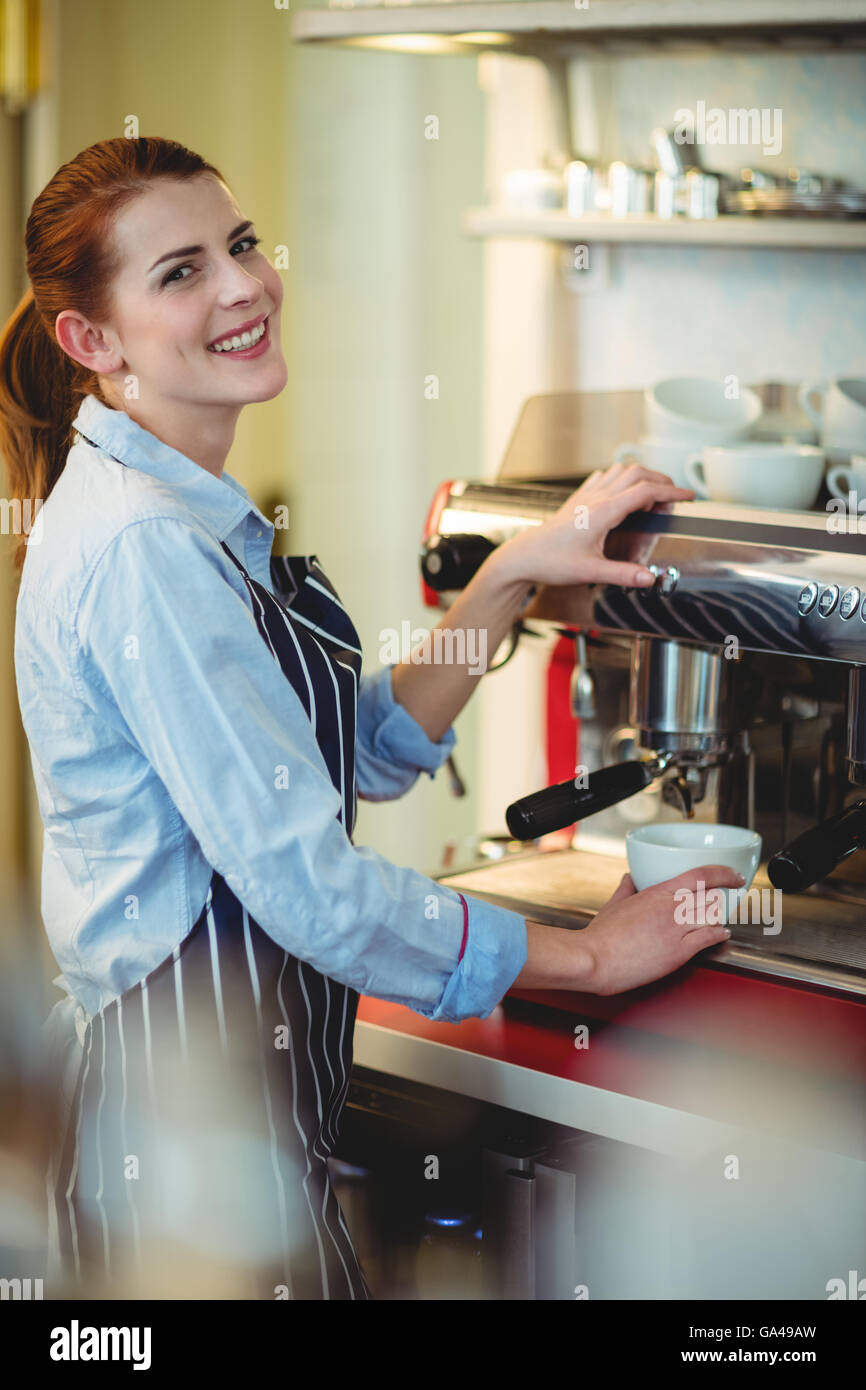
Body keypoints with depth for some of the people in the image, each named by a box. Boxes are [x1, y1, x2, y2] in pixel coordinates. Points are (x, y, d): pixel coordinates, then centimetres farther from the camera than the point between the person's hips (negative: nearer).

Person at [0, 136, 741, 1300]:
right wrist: (589, 956, -13)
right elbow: (306, 882, -23)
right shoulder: (138, 547, -21)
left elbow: (367, 753, 11)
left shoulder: (196, 518, 10)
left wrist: (514, 574, 0)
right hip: (196, 1147, -10)